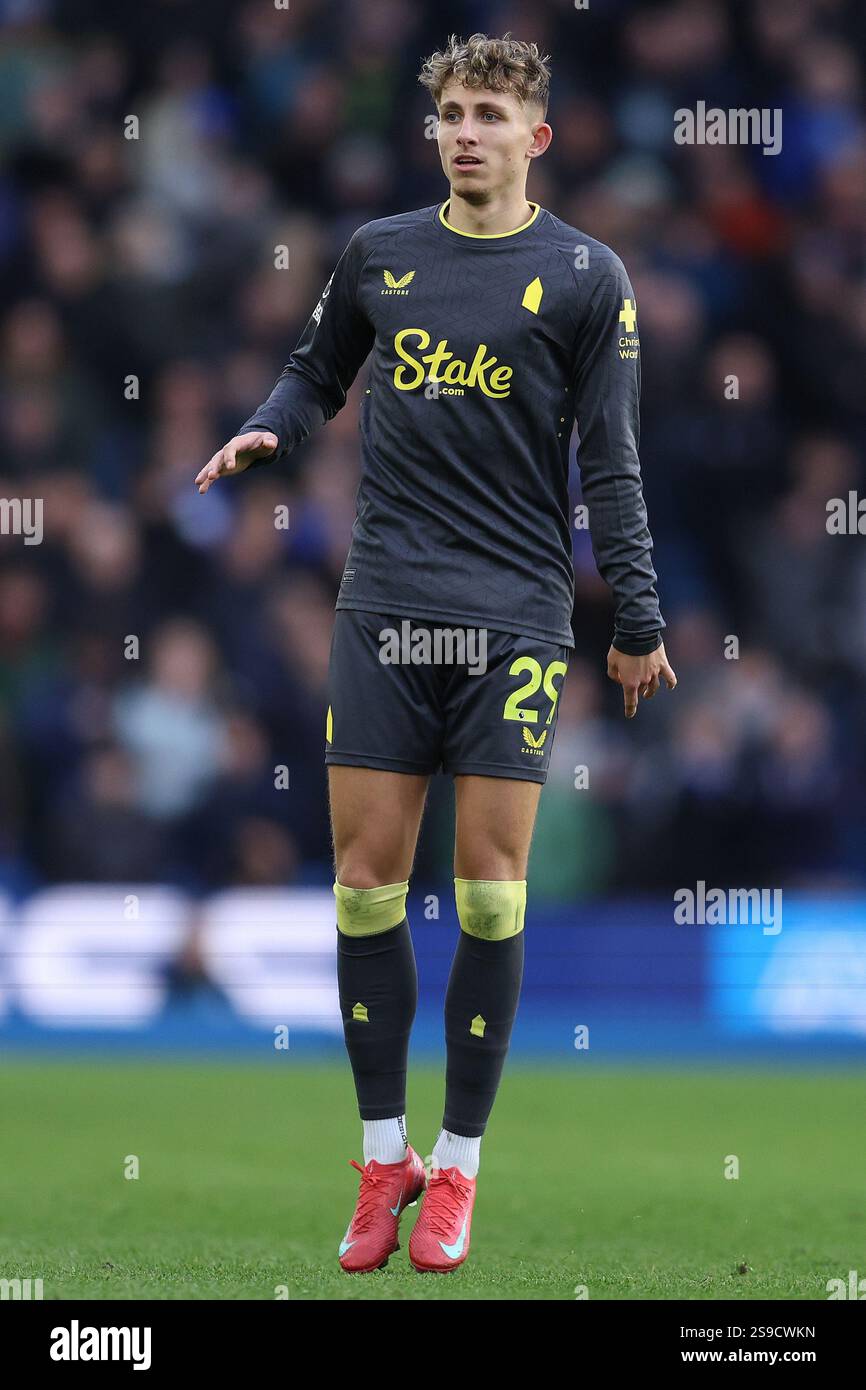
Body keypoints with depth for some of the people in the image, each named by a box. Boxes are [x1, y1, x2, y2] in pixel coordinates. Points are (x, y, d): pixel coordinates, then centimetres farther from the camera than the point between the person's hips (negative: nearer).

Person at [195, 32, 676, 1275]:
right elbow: (318, 371, 23)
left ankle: (458, 1168, 10)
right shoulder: (381, 254, 9)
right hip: (383, 610, 3)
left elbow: (611, 461, 2)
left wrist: (636, 622, -1)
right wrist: (263, 431, 1)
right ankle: (383, 1158, 13)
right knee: (368, 880, 0)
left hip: (515, 621, -2)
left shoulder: (584, 276, 1)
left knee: (488, 892, -2)